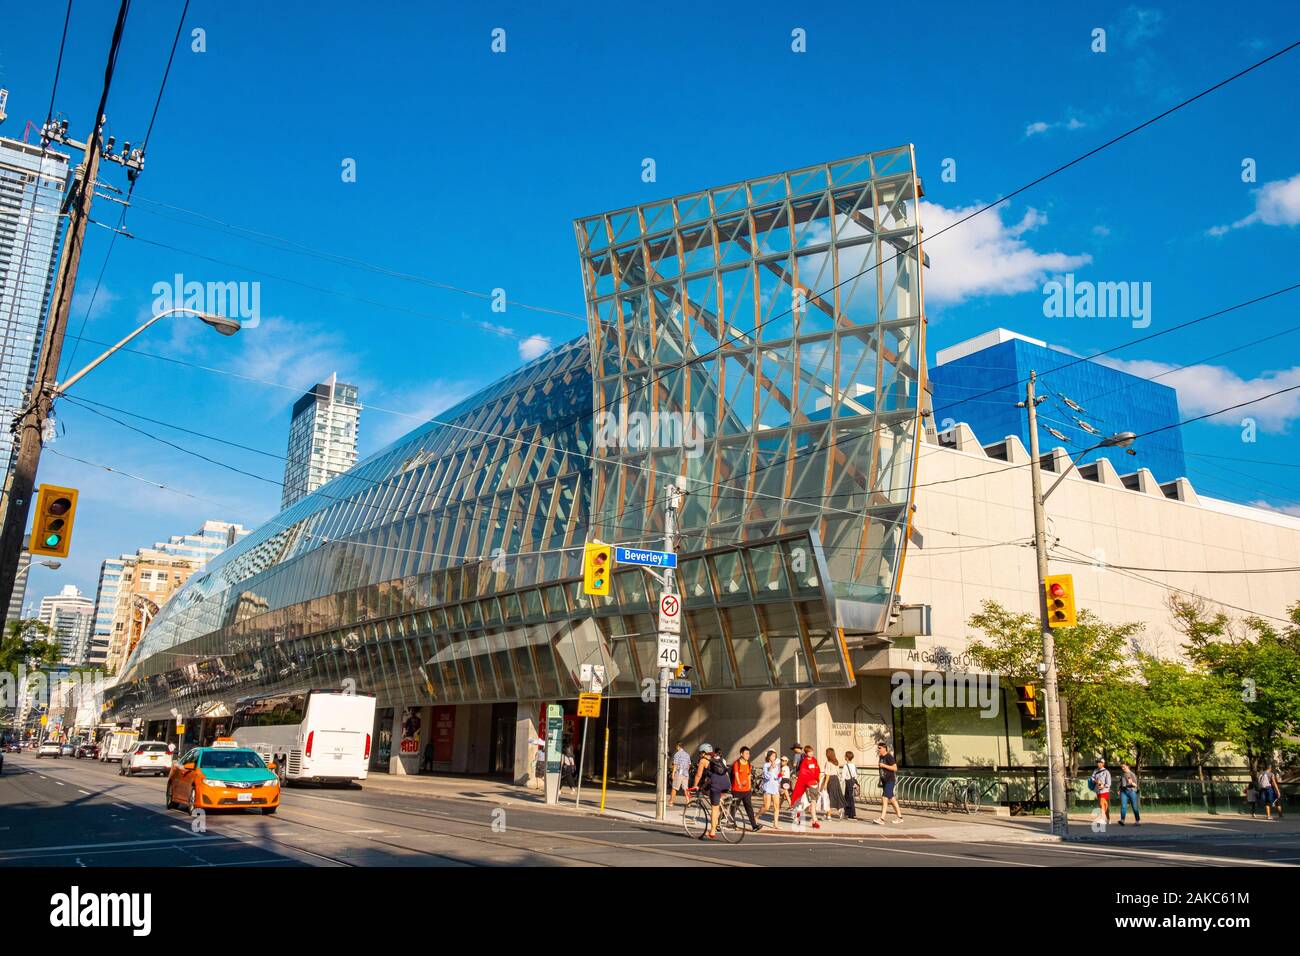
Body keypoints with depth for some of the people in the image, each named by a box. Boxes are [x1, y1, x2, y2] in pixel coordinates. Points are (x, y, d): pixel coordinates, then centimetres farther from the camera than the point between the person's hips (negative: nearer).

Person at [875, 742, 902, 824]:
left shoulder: (889, 757, -13)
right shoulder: (881, 757, 12)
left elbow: (895, 768, -18)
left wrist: (883, 765, -20)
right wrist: (880, 780, 22)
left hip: (890, 781, -9)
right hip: (884, 781, 9)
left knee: (885, 798, -14)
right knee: (891, 798, 12)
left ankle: (882, 818, -17)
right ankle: (899, 817, 21)